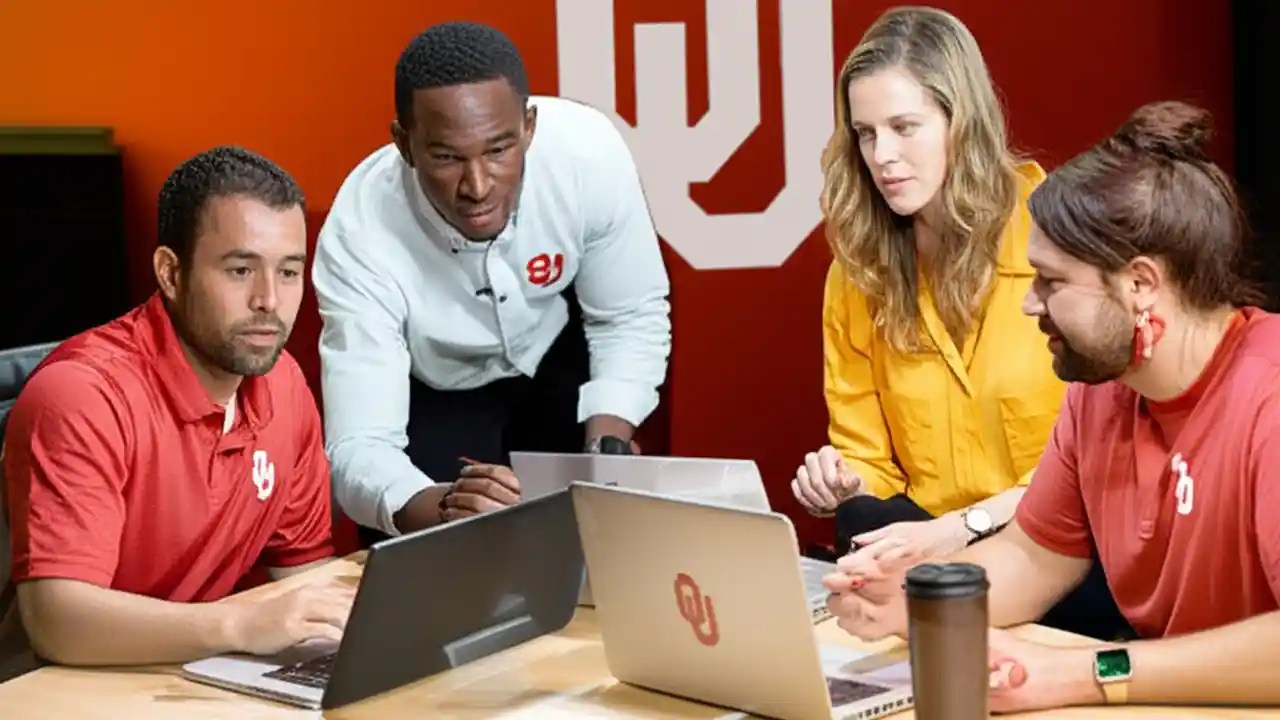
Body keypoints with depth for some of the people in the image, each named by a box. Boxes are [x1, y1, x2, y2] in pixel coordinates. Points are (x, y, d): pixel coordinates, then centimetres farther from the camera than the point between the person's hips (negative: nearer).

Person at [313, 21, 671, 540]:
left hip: (560, 362, 2)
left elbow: (632, 319, -16)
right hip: (430, 392, -1)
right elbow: (358, 447, -40)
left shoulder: (588, 152, -34)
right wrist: (440, 506, -63)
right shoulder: (361, 233, -38)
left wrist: (607, 450, -34)